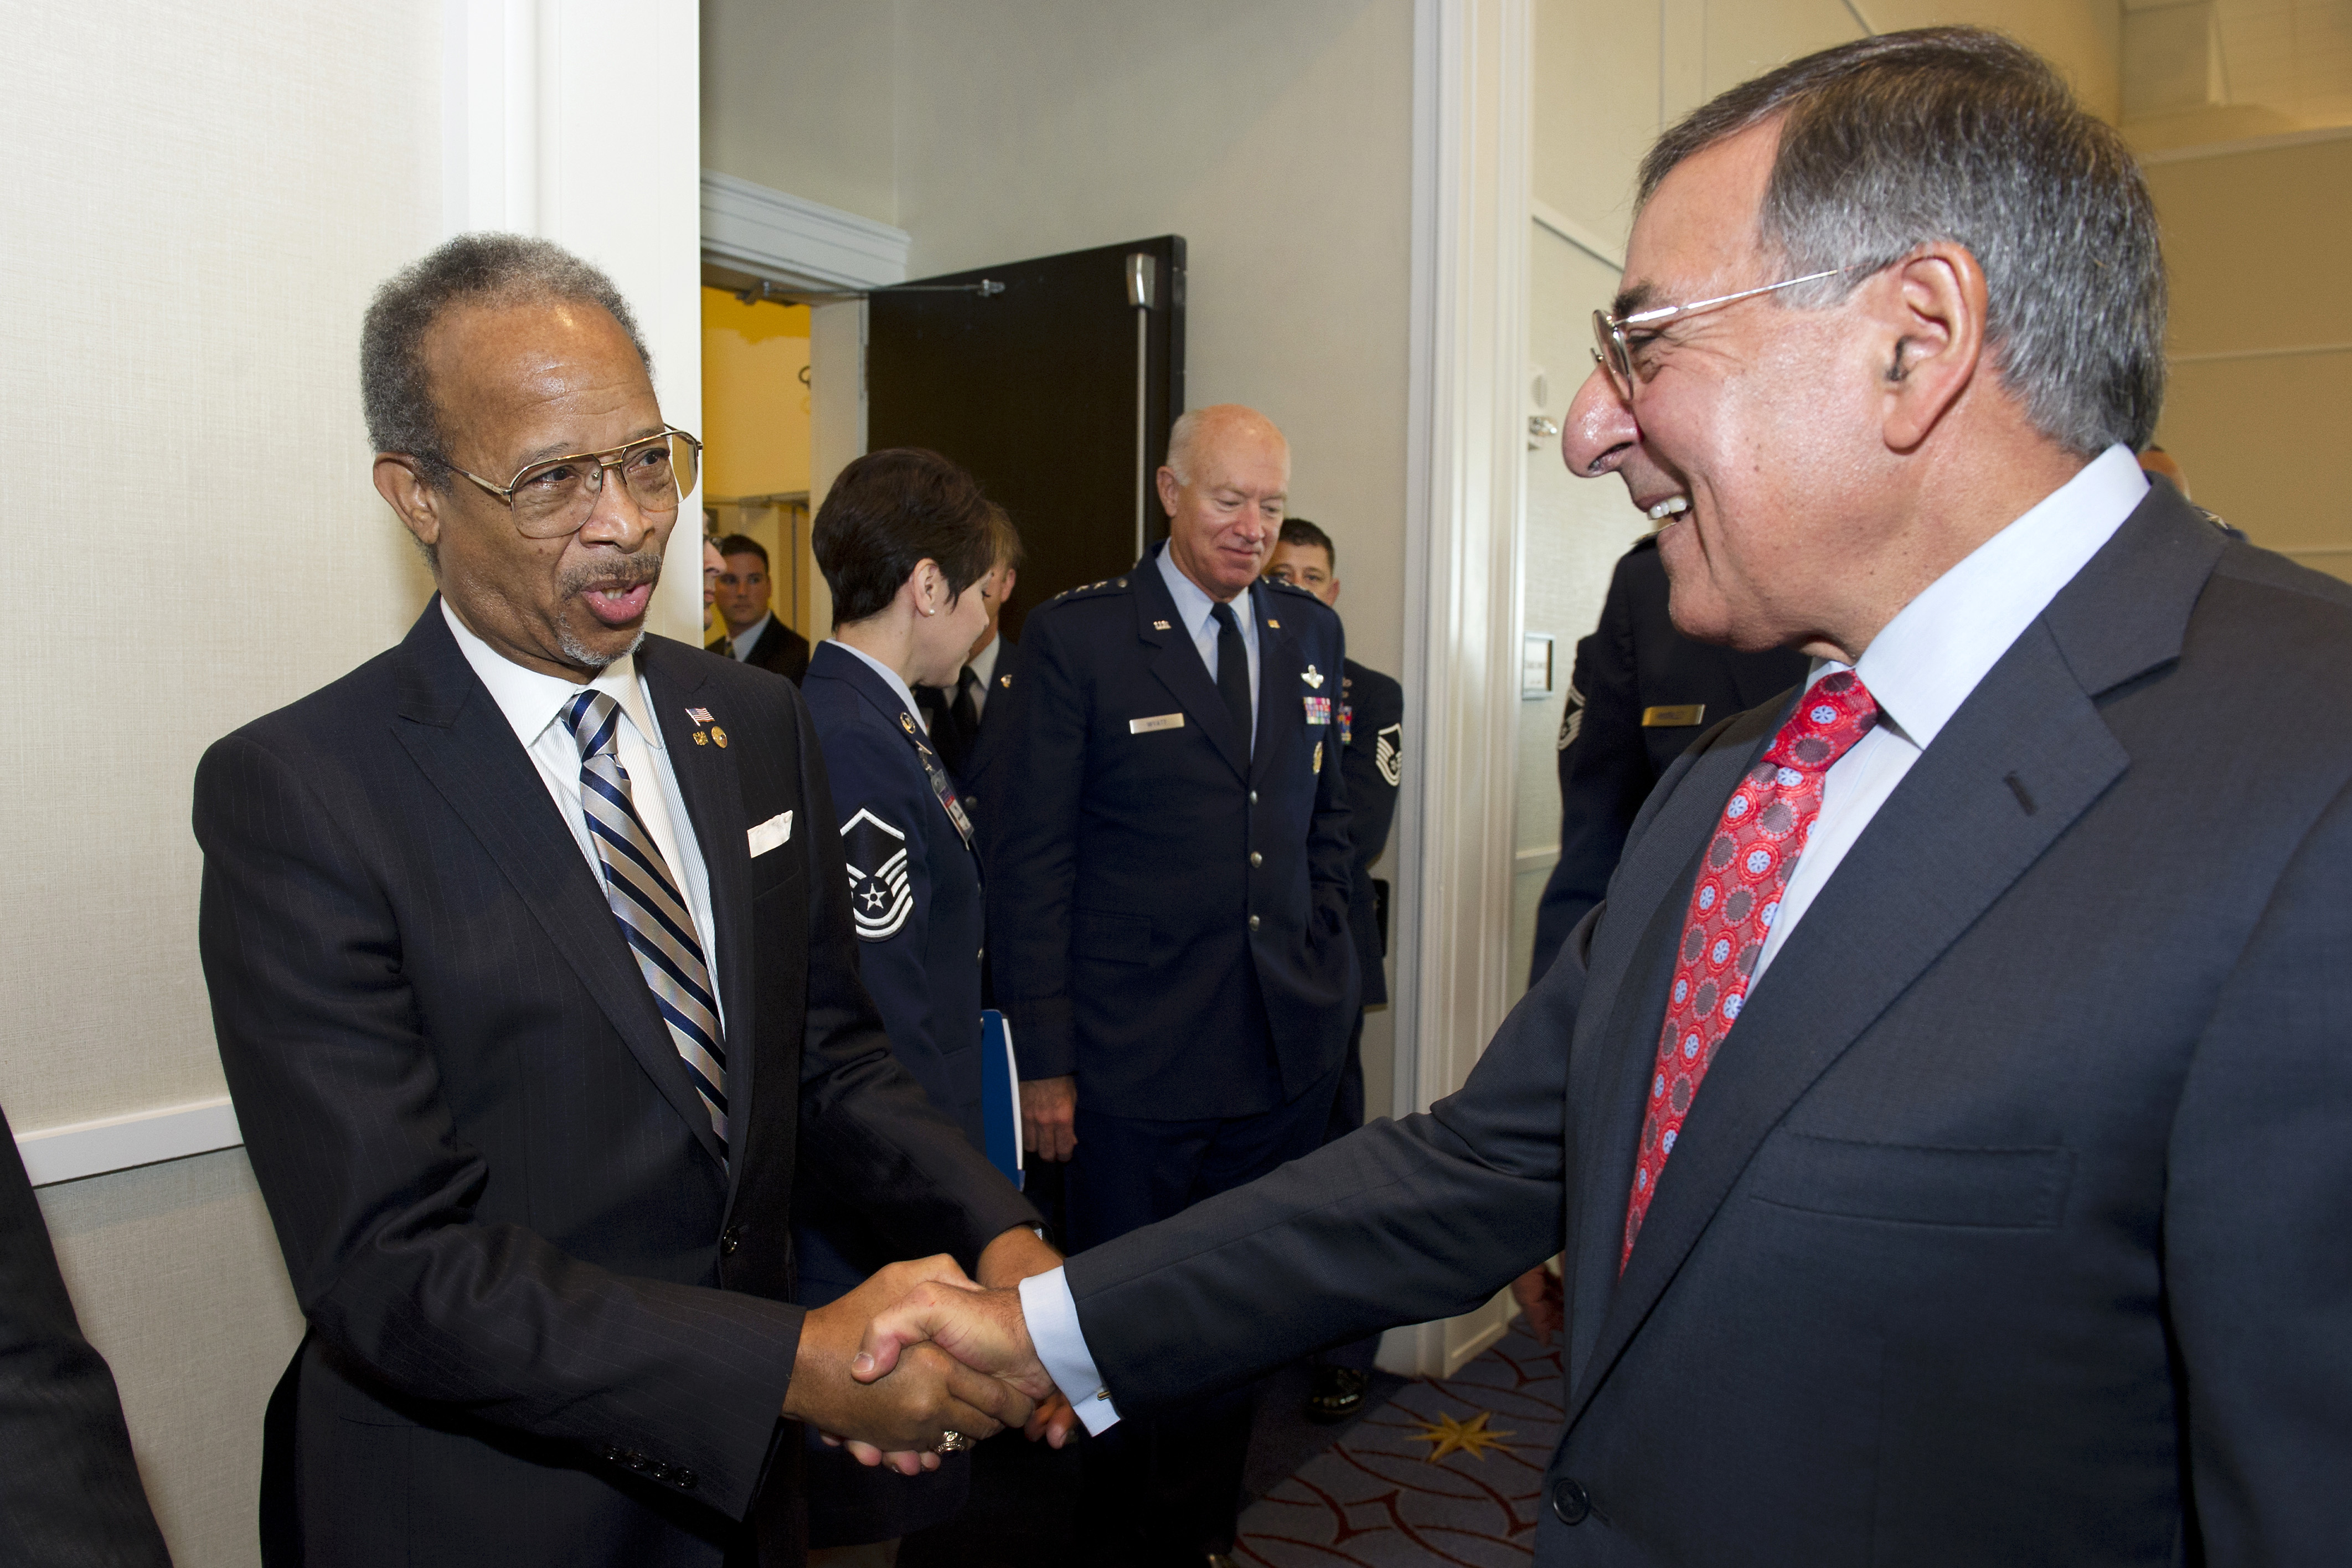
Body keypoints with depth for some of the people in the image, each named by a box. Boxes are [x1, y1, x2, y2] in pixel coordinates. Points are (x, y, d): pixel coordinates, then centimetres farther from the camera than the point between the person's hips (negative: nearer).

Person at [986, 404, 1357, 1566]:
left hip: (1287, 1044, 4)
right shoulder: (1076, 638, -7)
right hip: (1137, 1054, -4)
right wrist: (1044, 1059, -10)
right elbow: (1029, 861, -8)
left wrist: (1327, 968, 12)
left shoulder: (1310, 631, 9)